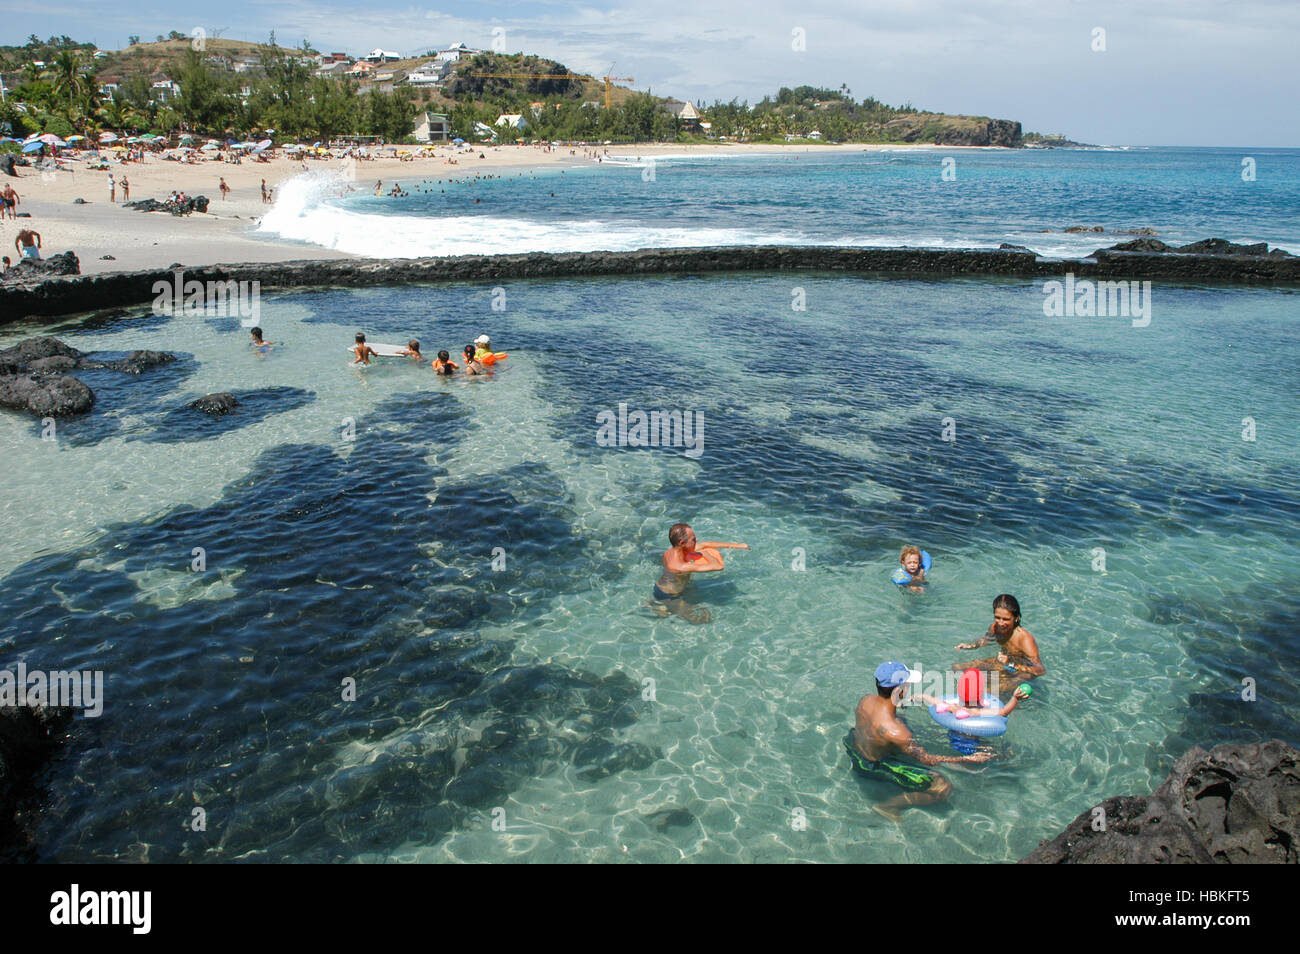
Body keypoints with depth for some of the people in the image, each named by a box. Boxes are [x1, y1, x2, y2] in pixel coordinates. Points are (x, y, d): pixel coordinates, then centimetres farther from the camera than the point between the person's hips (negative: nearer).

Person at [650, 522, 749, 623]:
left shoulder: (674, 550, -13)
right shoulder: (680, 566, -38)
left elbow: (707, 544, -5)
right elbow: (719, 566, -38)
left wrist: (735, 545, -1)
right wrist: (705, 554, -18)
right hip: (667, 599, -8)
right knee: (703, 616, -7)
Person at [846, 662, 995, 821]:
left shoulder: (864, 701, -18)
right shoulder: (895, 731, -38)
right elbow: (926, 759, -25)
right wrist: (968, 759, -22)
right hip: (873, 768, -8)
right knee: (943, 787, -10)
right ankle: (887, 807, 1)